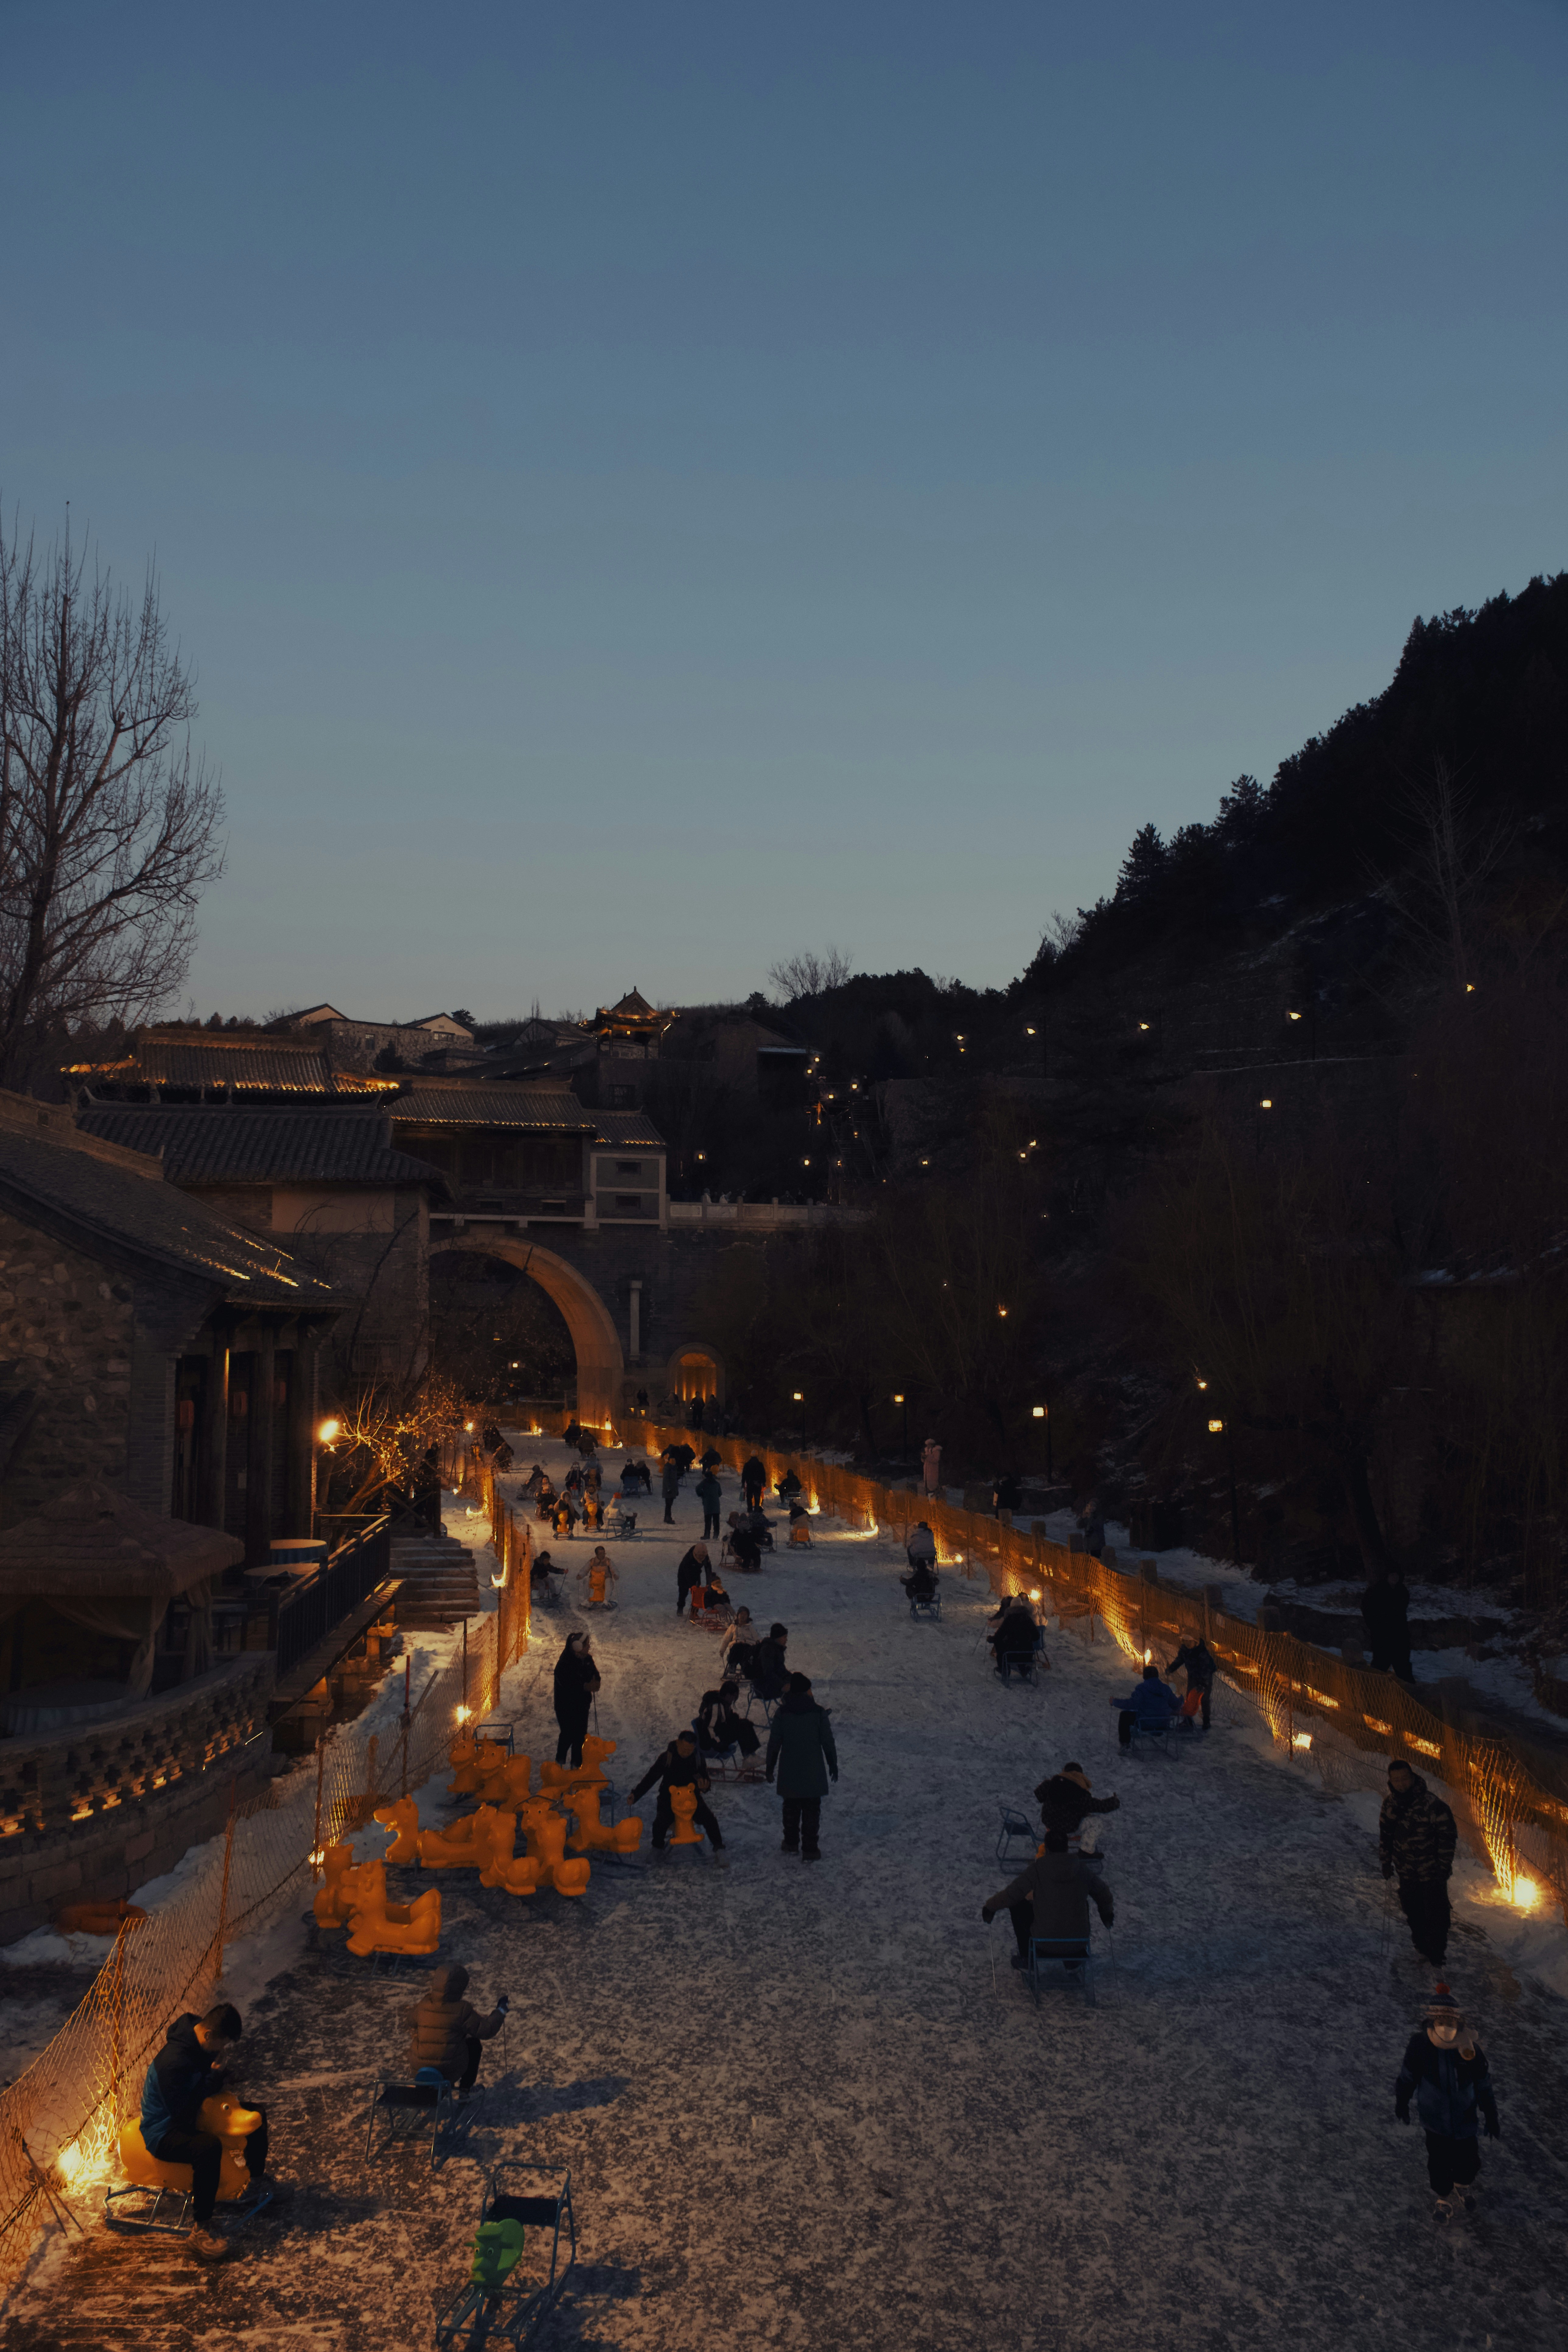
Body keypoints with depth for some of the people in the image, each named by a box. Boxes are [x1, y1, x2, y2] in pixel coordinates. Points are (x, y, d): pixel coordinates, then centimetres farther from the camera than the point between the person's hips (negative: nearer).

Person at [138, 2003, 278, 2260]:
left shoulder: (201, 2044, -5)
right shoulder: (174, 2061, -34)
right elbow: (180, 2109, -33)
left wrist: (221, 2061, -11)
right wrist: (214, 2077, -27)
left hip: (194, 2116, 10)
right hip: (163, 2135, -10)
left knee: (256, 2113, 14)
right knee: (209, 2146, -40)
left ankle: (257, 2177, 40)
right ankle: (200, 2231, -33)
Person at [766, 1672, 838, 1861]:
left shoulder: (782, 1713, -5)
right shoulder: (818, 1712, -8)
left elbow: (774, 1743, -1)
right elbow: (828, 1741, -4)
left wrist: (770, 1767, 10)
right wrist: (833, 1765, 8)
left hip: (789, 1771, 2)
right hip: (813, 1771, -2)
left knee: (791, 1808, 17)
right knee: (812, 1810, 3)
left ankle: (791, 1844, 27)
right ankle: (810, 1850, 1)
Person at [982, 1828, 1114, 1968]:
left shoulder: (1037, 1869, -11)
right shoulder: (1082, 1869, -1)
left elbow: (1010, 1895, -6)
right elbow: (1103, 1894, 15)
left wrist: (990, 1907, 15)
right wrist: (1107, 1913, 37)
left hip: (1045, 1938, -3)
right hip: (1078, 1938, 3)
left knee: (1018, 1906, 21)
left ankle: (1027, 1959, 28)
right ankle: (1074, 1961, 35)